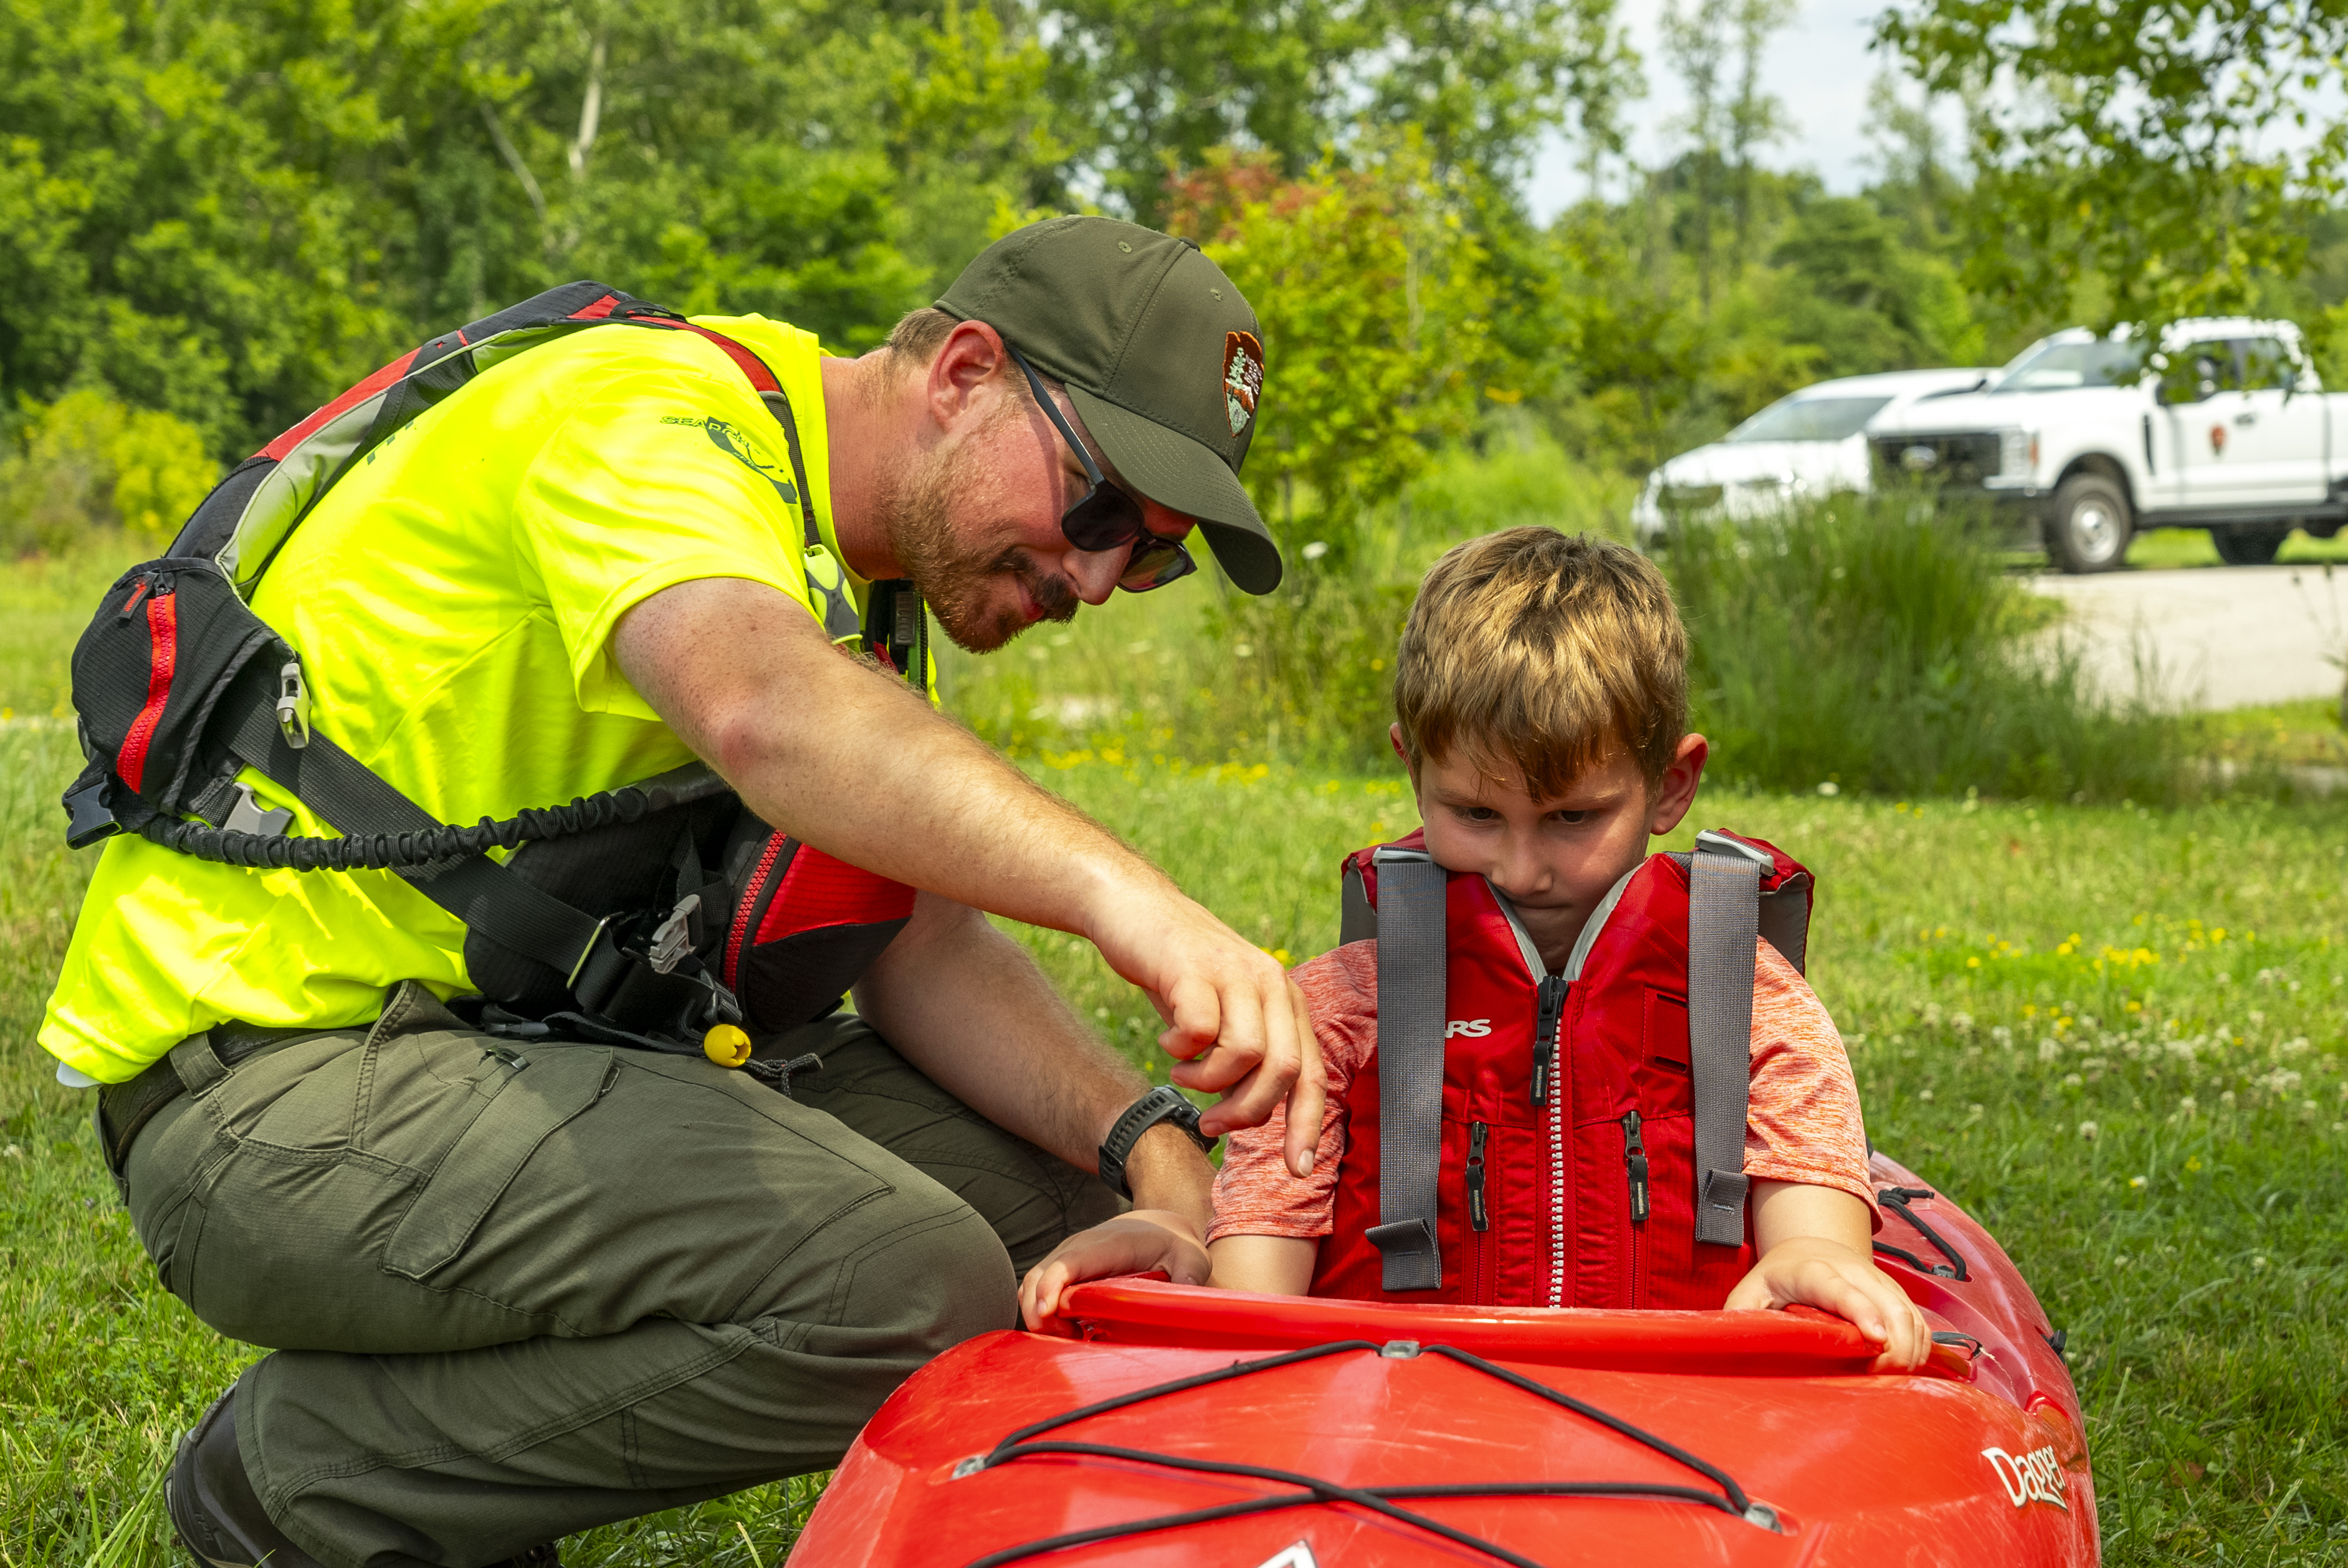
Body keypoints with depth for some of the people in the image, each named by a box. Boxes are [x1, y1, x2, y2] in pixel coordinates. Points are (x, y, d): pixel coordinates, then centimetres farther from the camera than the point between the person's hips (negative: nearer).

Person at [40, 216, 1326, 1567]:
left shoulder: (855, 573, 14)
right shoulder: (649, 409, -16)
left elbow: (922, 948, 7)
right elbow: (763, 710, -39)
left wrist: (1140, 1138, -11)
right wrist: (1115, 887, -52)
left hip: (527, 1049, 10)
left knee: (1045, 1188, 0)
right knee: (910, 1285, -25)